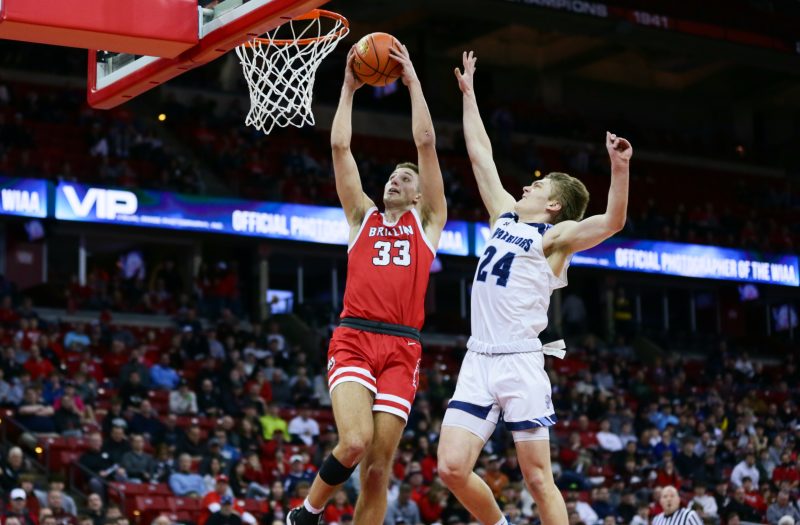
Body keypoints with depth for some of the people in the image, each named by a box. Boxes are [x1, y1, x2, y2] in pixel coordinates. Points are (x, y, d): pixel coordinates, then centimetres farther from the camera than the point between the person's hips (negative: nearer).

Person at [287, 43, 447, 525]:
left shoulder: (427, 221, 19)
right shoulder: (363, 216, 21)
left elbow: (426, 143, 12)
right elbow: (340, 146, 15)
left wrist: (413, 80, 13)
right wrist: (349, 88, 17)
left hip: (402, 348, 0)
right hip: (354, 340, 0)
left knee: (379, 466, -4)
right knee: (354, 442, -21)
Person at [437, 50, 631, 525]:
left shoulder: (555, 237, 0)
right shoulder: (506, 216, 18)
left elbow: (612, 222, -17)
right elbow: (481, 155, 26)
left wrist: (620, 169, -31)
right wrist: (469, 93, 29)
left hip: (520, 362, -6)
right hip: (478, 361, 6)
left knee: (539, 478, -4)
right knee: (452, 468, -5)